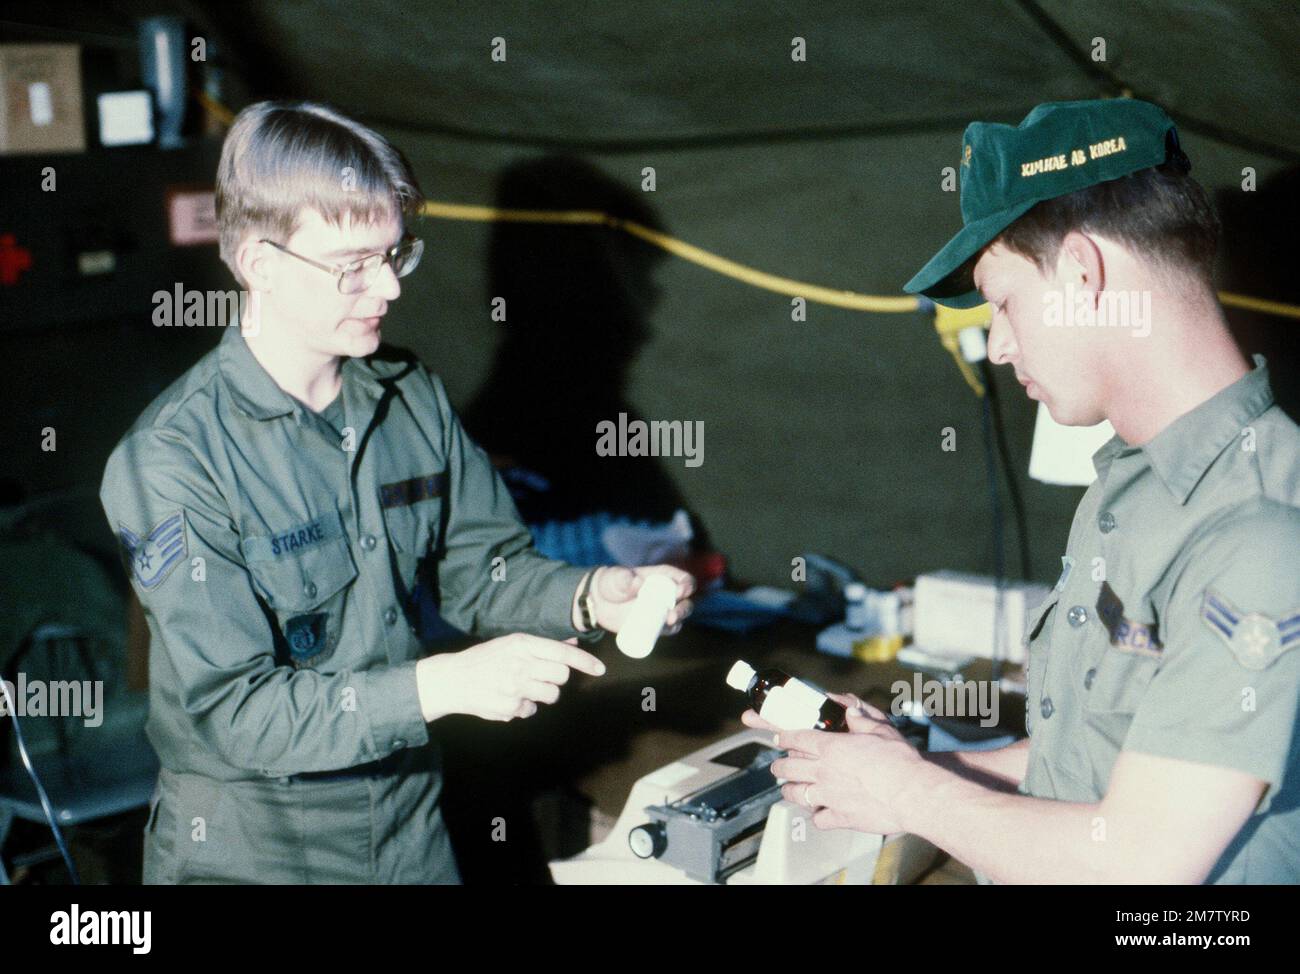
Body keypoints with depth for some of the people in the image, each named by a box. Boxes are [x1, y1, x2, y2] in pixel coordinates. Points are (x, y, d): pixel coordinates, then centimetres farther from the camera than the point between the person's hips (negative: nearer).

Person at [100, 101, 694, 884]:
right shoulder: (173, 458, -22)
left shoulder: (414, 398, -3)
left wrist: (586, 596, -14)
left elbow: (481, 564, 6)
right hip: (248, 849, -5)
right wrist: (443, 685, -32)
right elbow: (235, 709, -24)